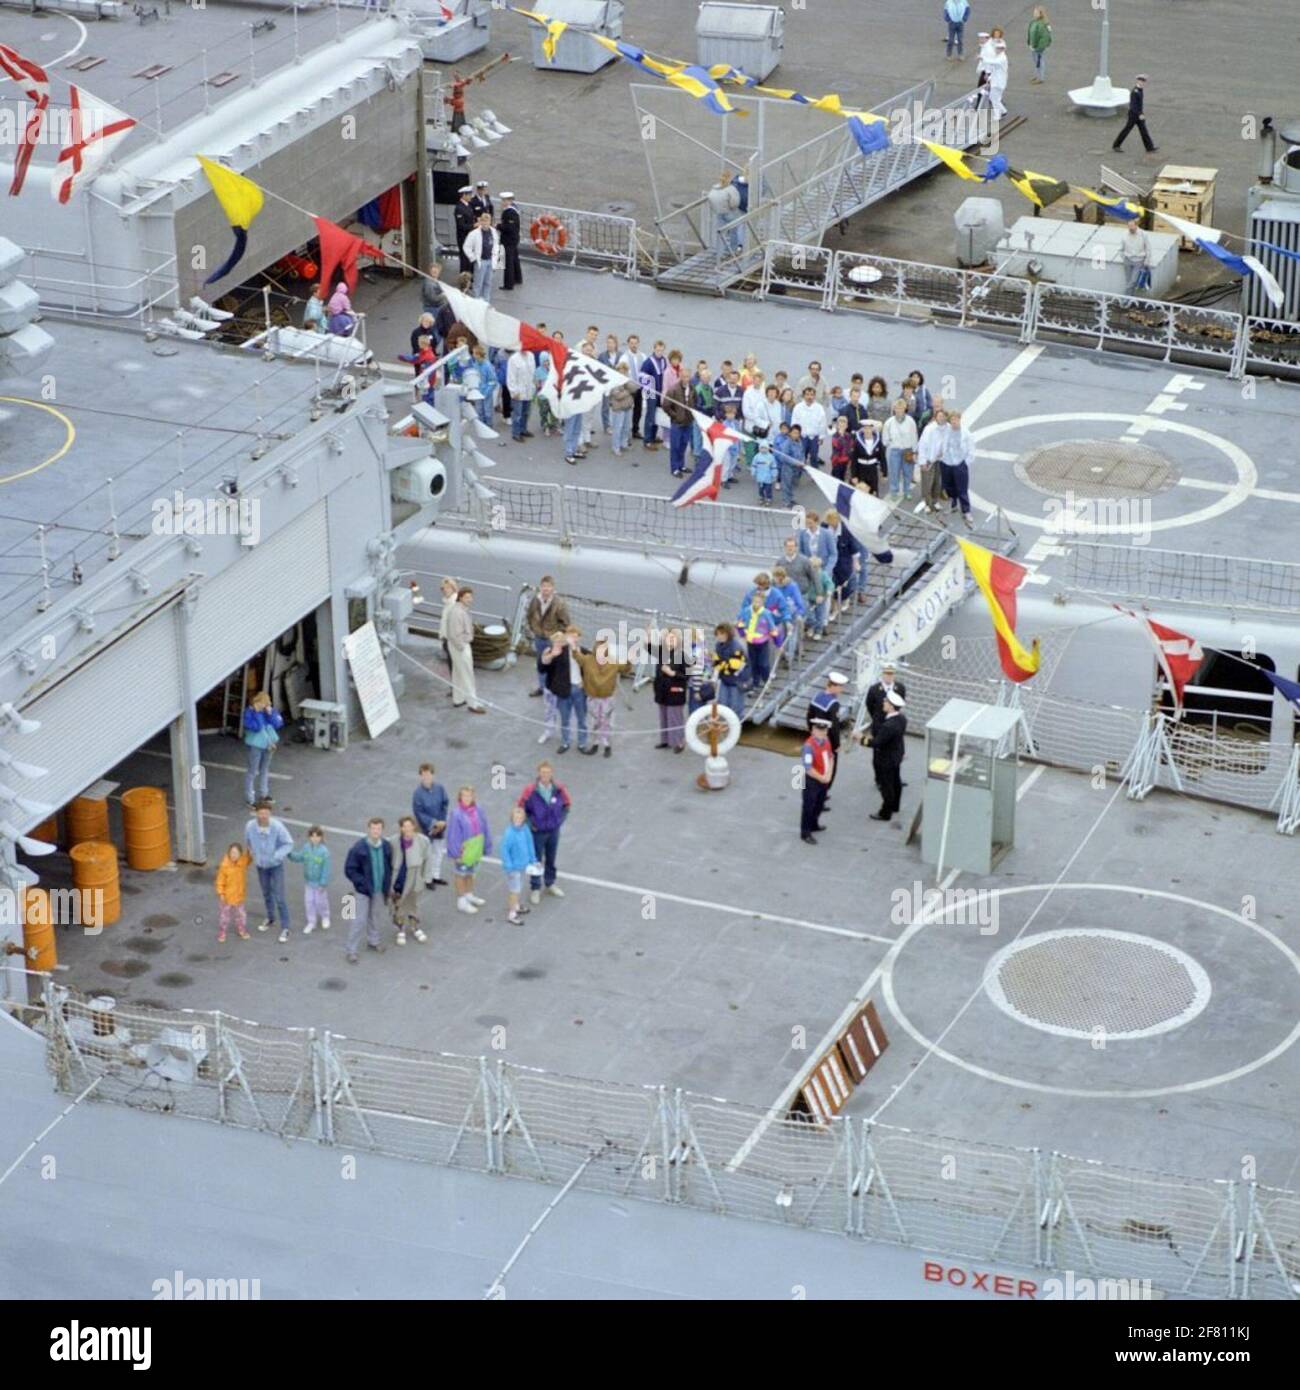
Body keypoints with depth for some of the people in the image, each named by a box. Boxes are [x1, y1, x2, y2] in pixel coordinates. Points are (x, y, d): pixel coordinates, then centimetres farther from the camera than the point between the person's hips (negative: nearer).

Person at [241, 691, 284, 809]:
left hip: (268, 744, 6)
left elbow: (278, 724, -12)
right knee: (253, 771, -1)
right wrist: (257, 713, -31)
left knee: (265, 768, 21)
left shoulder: (271, 710, -4)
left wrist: (270, 713, -22)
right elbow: (256, 727, -30)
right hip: (255, 745, -6)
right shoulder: (249, 713, -20)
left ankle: (263, 794, 38)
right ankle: (250, 799, 7)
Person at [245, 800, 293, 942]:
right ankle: (270, 918, 47)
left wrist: (277, 855, -31)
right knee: (266, 893, 23)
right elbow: (247, 842, 0)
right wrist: (252, 855, 2)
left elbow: (289, 843, -17)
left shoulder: (277, 826, -30)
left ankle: (285, 928, 10)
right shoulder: (250, 826, -22)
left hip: (276, 866, -3)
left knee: (279, 897, -3)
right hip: (261, 866, 3)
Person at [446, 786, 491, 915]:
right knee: (461, 874, 11)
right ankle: (461, 902, 23)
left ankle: (469, 896, 44)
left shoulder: (478, 810, -8)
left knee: (471, 872, 24)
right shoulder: (456, 813, -24)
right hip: (463, 849, -6)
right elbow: (453, 834, -19)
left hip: (476, 848, 6)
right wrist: (455, 853, -17)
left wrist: (486, 846, 7)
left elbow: (484, 828, 2)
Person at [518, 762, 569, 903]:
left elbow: (568, 804, 7)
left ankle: (550, 884, 37)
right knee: (536, 861, 7)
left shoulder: (559, 789, -11)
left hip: (554, 831, 3)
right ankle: (535, 889, 21)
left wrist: (561, 820, 1)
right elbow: (520, 807, -6)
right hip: (537, 832, -3)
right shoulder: (530, 790, -19)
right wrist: (529, 823, -8)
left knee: (551, 859, 18)